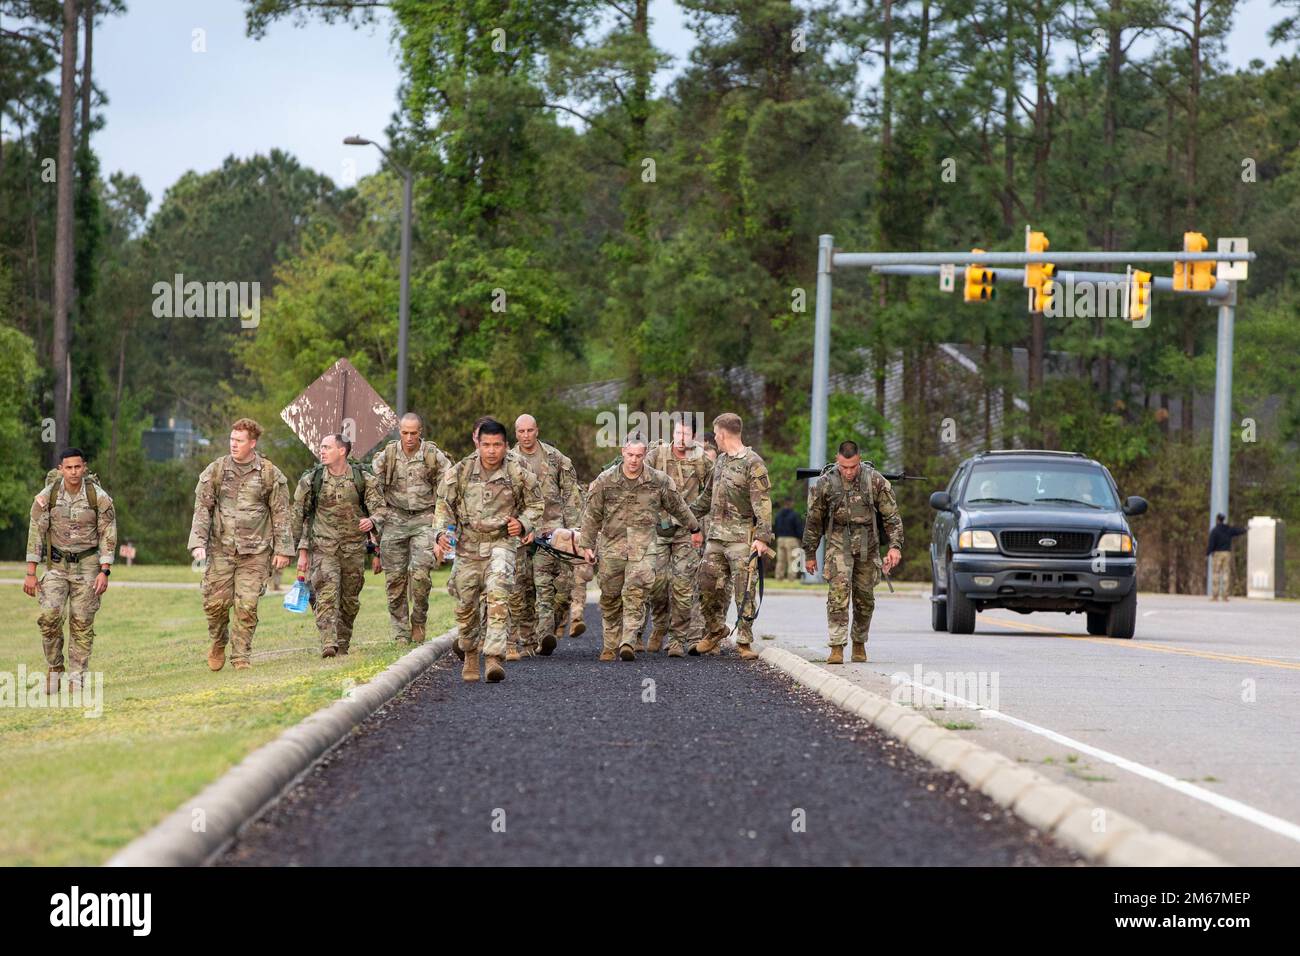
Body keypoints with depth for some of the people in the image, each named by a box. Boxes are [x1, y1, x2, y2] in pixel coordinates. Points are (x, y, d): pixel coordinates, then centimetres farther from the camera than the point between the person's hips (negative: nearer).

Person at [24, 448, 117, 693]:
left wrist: (104, 572, -11)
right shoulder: (47, 496, -8)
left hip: (87, 564, -1)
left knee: (82, 623, -3)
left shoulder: (99, 497, -10)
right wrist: (30, 573, -6)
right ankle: (54, 667, 2)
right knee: (50, 616, -16)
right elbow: (36, 533, -4)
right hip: (57, 565, 1)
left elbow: (108, 535, -4)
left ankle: (76, 678, 3)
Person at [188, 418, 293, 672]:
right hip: (221, 548, 1)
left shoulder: (270, 474, 2)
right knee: (215, 602, -4)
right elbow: (202, 509, 4)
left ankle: (241, 656, 4)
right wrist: (198, 543, -7)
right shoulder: (216, 470, 4)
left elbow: (280, 514, 5)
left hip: (255, 552, -1)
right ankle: (219, 643, 24)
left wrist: (282, 549, 0)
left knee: (247, 606, -7)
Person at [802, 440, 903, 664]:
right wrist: (810, 554, 8)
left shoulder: (875, 481, -3)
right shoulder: (826, 483, -4)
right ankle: (837, 647, -22)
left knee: (865, 597, 7)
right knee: (838, 591, -18)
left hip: (867, 545, 2)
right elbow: (814, 520, 5)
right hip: (839, 543, -2)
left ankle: (859, 643, 26)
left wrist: (895, 546, -8)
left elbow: (892, 516, 1)